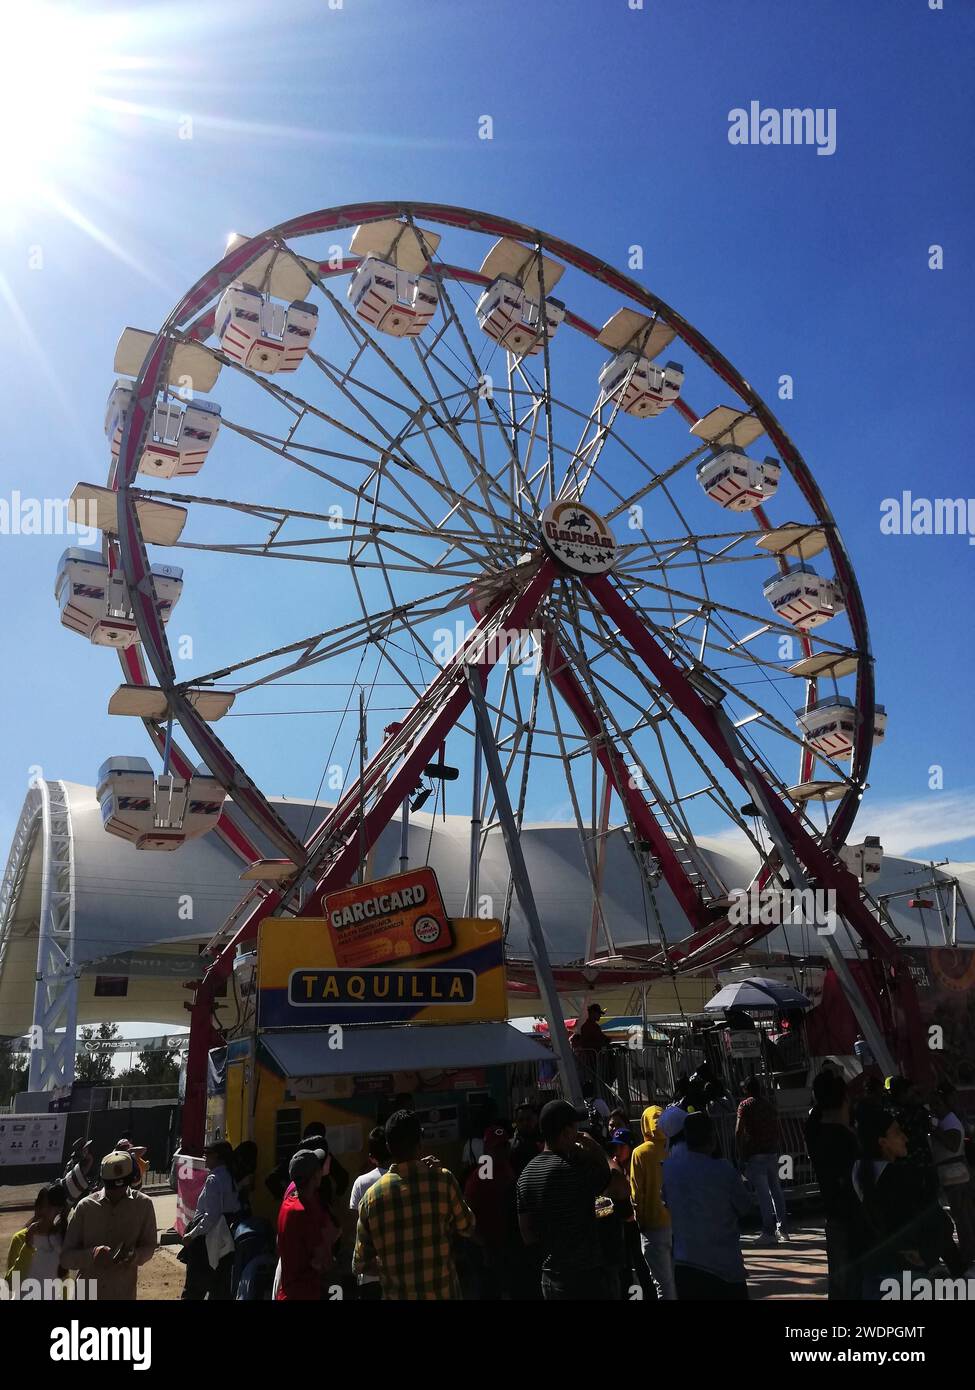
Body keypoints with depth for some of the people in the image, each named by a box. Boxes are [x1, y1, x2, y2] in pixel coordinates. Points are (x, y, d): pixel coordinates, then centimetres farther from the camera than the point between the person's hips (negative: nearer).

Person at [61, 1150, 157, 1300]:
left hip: (124, 1294, 0)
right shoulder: (85, 1206, -4)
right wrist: (93, 1255, -21)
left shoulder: (143, 1204, -4)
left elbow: (149, 1246, 5)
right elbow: (66, 1257, -2)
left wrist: (135, 1256, -17)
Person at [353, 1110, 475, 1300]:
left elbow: (361, 1265, 1)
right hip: (442, 1291, -1)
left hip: (395, 1294, 2)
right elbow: (467, 1227, 5)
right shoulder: (442, 1179, -12)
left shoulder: (371, 1196, -6)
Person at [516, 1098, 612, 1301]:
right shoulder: (572, 1170, -20)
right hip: (584, 1276, -8)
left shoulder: (527, 1173, 4)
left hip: (550, 1276, 8)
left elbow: (527, 1236, 8)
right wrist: (594, 1147, 0)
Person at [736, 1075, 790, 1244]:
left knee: (762, 1193, -5)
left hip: (755, 1154, -6)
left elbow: (739, 1131, -11)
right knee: (776, 1190, 14)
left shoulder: (745, 1105, -5)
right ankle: (783, 1228, 19)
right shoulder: (770, 1105, 13)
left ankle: (769, 1232, -5)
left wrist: (741, 1154, -3)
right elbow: (777, 1130, 15)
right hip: (772, 1152, 6)